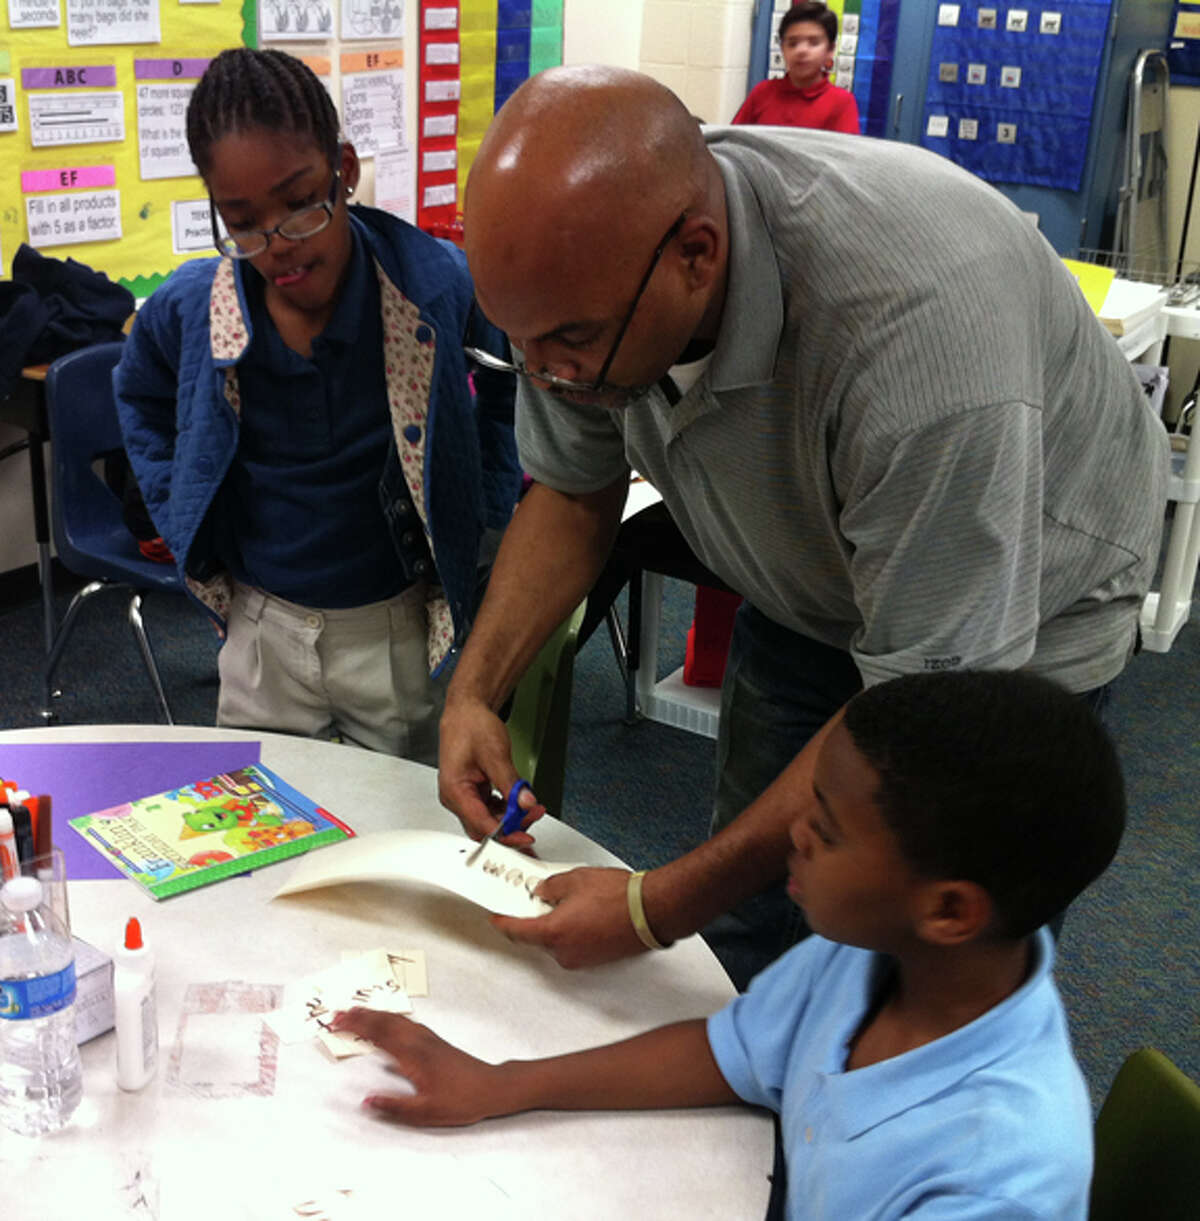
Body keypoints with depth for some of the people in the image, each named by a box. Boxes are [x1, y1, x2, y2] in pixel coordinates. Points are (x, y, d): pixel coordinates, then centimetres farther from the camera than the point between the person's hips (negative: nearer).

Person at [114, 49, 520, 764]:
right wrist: (183, 516, 5)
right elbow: (142, 399, 14)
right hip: (263, 629, 2)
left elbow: (514, 382, 6)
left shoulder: (438, 285, -17)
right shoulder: (187, 310, -11)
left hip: (401, 631, -1)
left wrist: (484, 505, 1)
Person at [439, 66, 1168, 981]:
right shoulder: (586, 266, -22)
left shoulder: (918, 330, -43)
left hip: (1026, 622, -5)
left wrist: (662, 908, -32)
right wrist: (474, 690, -16)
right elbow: (574, 489, -3)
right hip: (807, 597, 5)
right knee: (749, 935, 12)